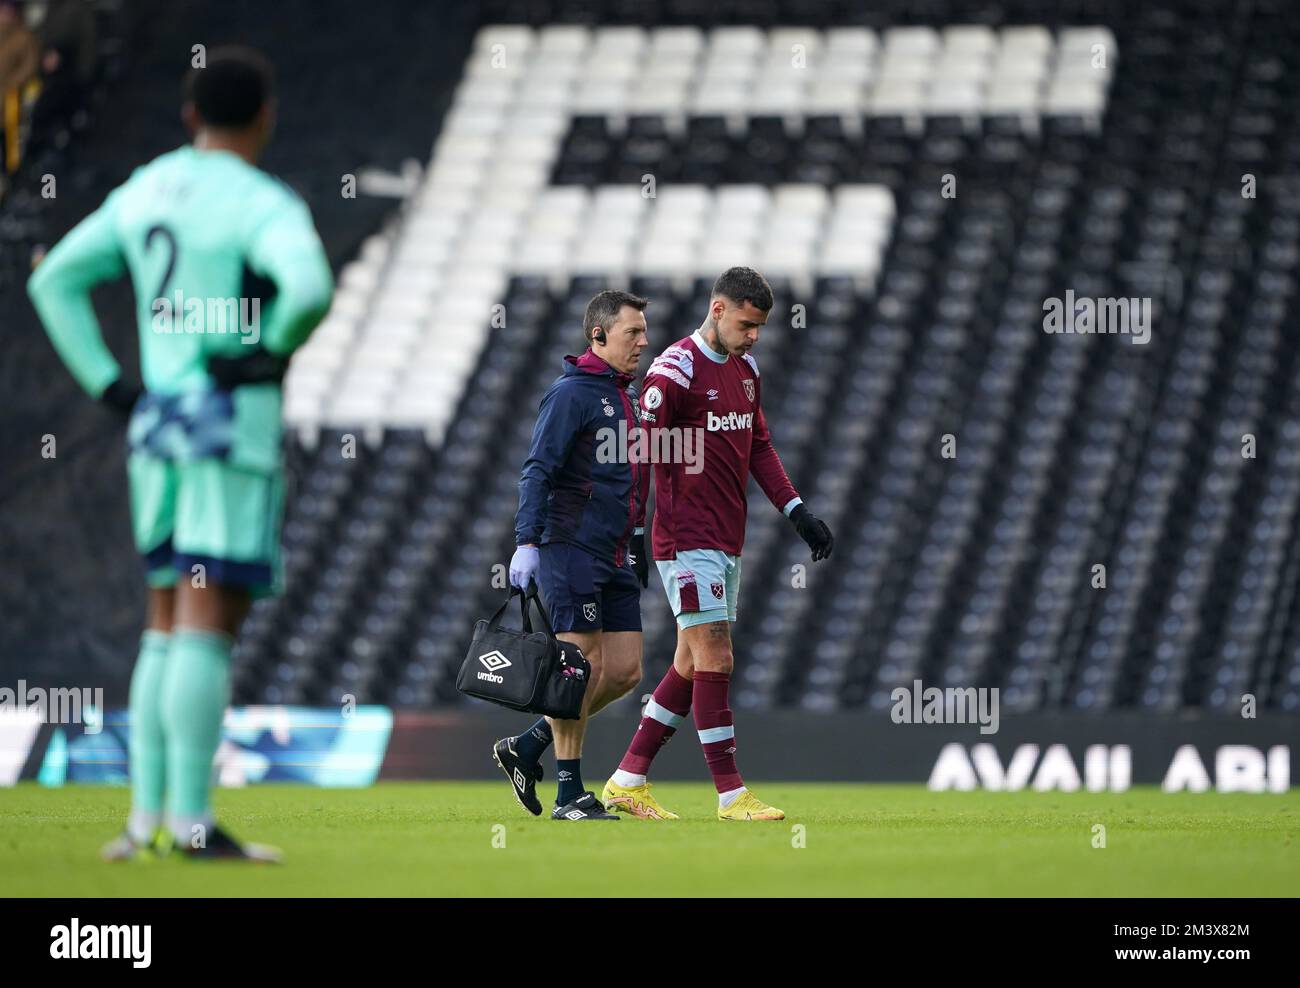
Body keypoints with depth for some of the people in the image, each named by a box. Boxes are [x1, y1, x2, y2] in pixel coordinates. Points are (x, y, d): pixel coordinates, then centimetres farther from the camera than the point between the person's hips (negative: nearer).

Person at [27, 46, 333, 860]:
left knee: (170, 624, 14)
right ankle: (192, 821, -12)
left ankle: (147, 818, 11)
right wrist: (273, 348, -11)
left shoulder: (144, 192, 10)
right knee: (210, 619, -8)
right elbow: (310, 291, -30)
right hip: (235, 423, -7)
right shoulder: (267, 206, -11)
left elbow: (55, 282, 16)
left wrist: (108, 387, 12)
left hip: (159, 422, 7)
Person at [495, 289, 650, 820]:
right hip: (570, 549, -9)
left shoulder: (624, 396, 17)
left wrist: (636, 547, 24)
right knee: (584, 667, -8)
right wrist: (526, 542, -23)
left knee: (625, 670, 3)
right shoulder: (571, 393, -9)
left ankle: (527, 747, 15)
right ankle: (569, 794, -1)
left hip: (615, 557, 9)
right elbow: (537, 469, -15)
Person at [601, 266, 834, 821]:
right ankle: (732, 796, -8)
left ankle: (628, 781, 17)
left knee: (691, 665, 10)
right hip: (688, 540, -9)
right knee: (715, 660, -10)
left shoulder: (745, 369, 13)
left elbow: (758, 446, 23)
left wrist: (796, 510, 14)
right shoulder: (675, 370, -13)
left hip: (726, 542, 9)